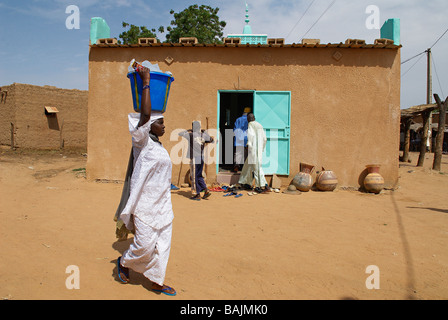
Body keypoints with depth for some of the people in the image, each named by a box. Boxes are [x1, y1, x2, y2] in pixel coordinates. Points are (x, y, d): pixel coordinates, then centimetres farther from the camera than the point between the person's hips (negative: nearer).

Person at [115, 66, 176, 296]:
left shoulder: (157, 144, 9)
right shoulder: (142, 142, -13)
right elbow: (145, 114, -25)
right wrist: (145, 83, -22)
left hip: (162, 203, 8)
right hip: (145, 202, -8)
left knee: (162, 243, 10)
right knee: (145, 243, 0)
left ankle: (156, 282, 23)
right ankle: (124, 262, 31)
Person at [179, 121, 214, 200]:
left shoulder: (190, 135, -9)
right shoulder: (203, 135, 4)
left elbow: (180, 133, 6)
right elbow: (211, 139, 22)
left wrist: (188, 131, 20)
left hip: (194, 158, -6)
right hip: (201, 158, 6)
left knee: (194, 176, 3)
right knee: (199, 176, 17)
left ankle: (197, 194, 6)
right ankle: (206, 190, 8)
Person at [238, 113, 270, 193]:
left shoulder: (250, 125, -5)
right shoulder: (260, 126, 16)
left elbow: (251, 134, -23)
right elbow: (264, 138, 15)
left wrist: (248, 145, -15)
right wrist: (262, 149, 22)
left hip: (253, 149, -8)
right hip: (259, 149, 8)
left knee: (257, 167, -7)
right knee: (248, 165, 17)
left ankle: (264, 186, -9)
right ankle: (247, 183, 22)